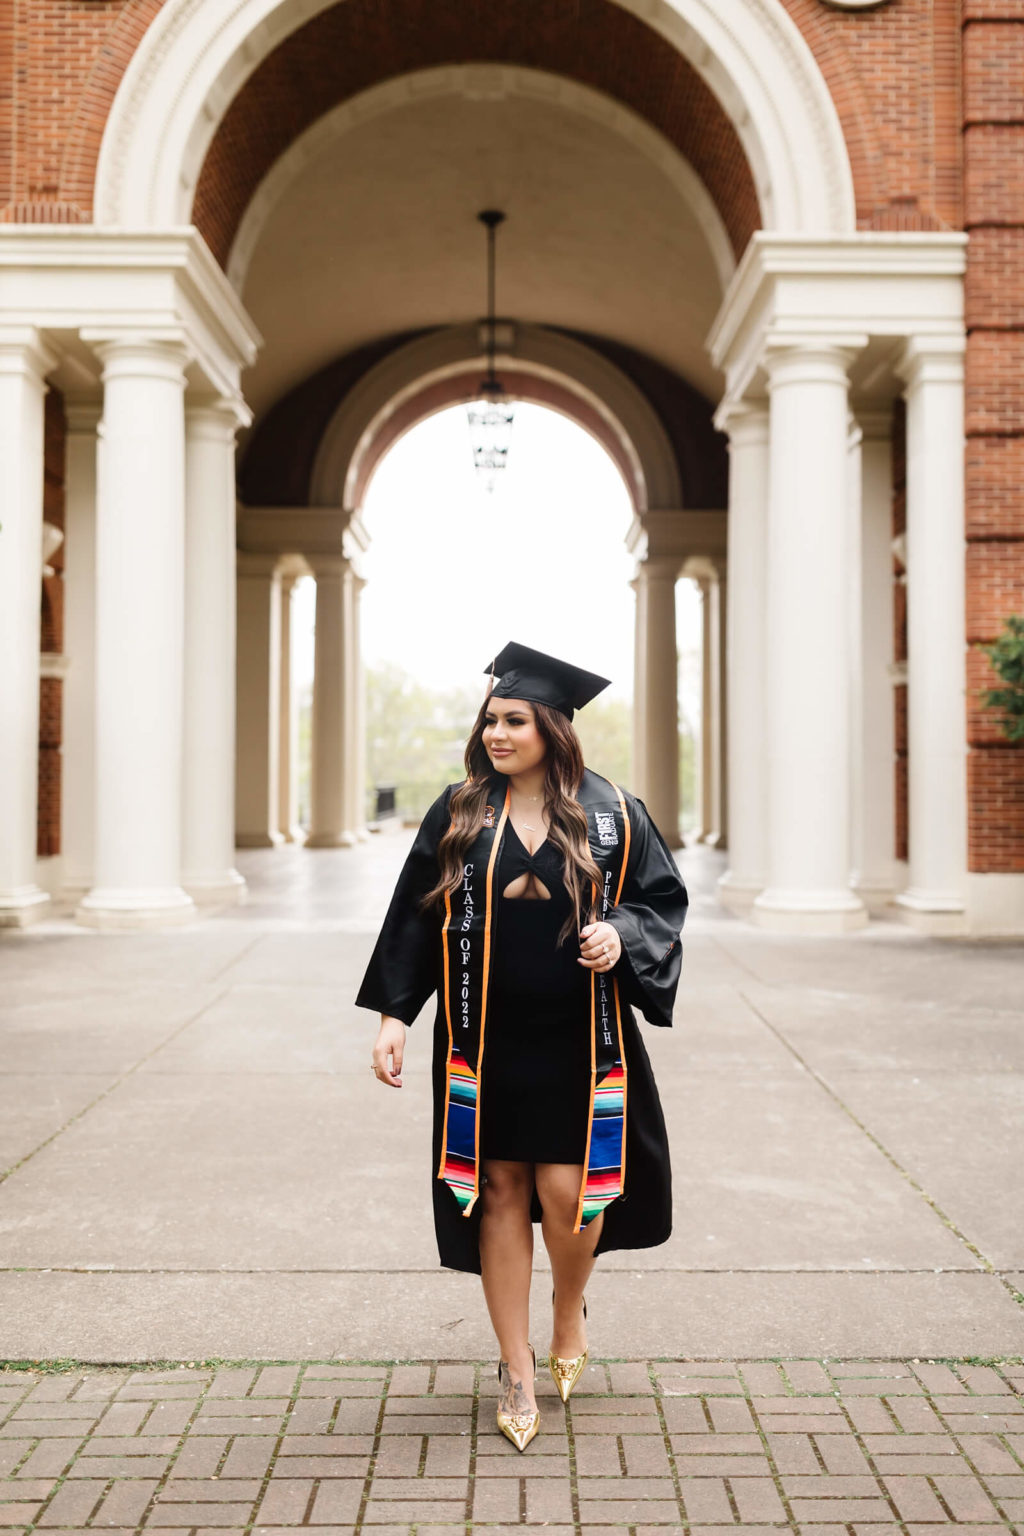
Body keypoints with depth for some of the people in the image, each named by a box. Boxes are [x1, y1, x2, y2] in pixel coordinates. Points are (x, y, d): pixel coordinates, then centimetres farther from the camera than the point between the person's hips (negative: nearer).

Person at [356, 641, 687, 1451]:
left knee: (566, 1191, -4)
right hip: (486, 1039, 2)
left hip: (576, 1040, -1)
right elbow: (417, 917, 4)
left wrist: (620, 935, -16)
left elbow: (665, 897, 5)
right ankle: (517, 1368, 21)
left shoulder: (611, 813, -2)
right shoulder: (459, 814, 1)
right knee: (501, 1190, 6)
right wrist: (395, 1015, -1)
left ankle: (572, 1308, 31)